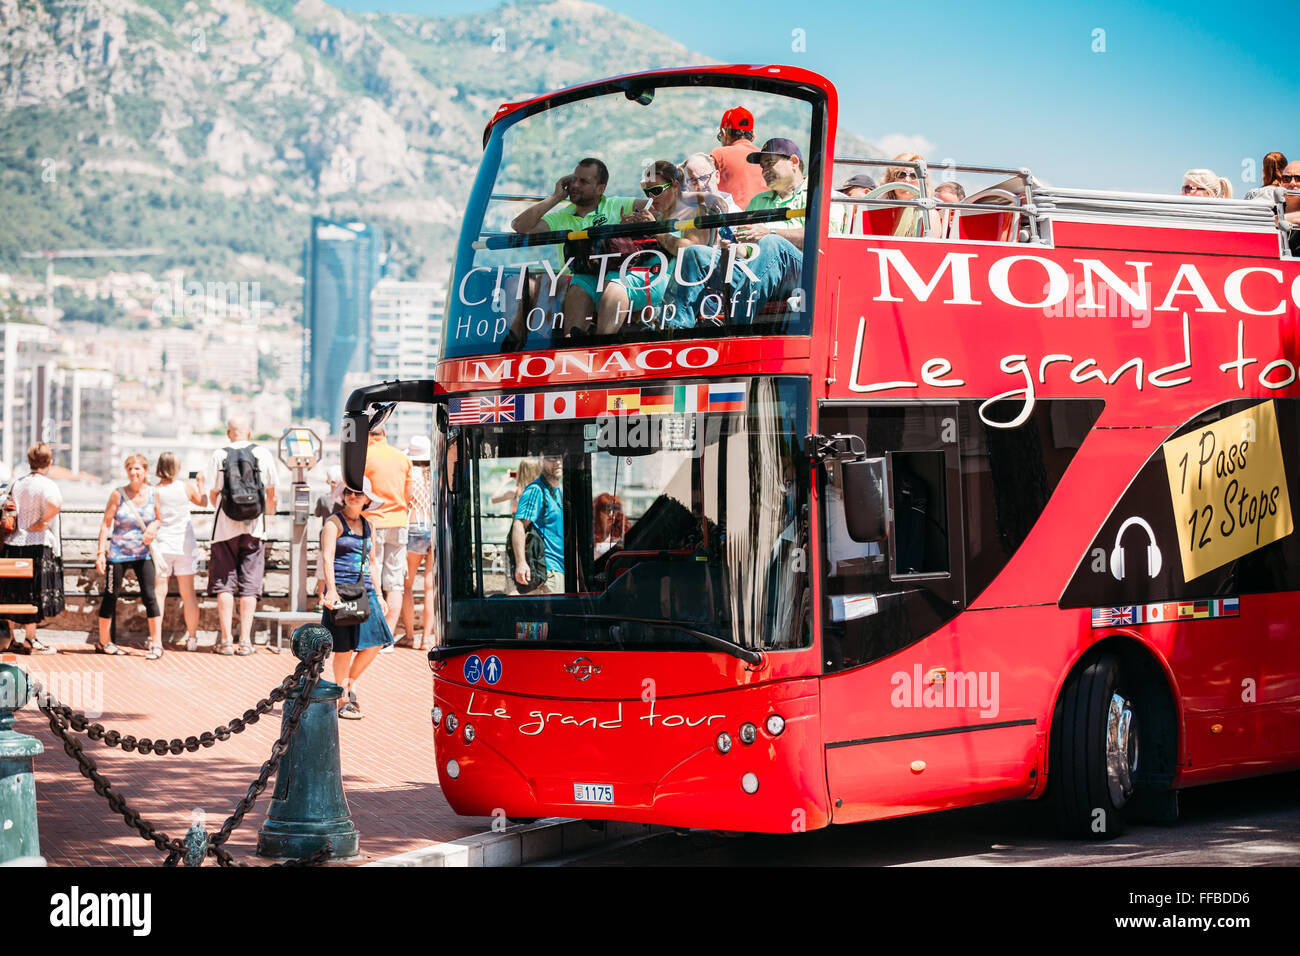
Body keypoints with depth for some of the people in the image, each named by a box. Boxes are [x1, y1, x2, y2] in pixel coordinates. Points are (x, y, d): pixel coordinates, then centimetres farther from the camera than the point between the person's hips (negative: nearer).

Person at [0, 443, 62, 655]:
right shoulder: (46, 485, -11)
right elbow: (55, 504, -31)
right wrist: (42, 522, -17)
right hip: (37, 545, -6)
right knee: (34, 595, 2)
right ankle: (30, 640, 6)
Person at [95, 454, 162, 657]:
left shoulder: (153, 493, 1)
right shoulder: (118, 494, -6)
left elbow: (159, 519, 14)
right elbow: (106, 524, -4)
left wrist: (153, 528, -9)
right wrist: (101, 552, -10)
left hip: (143, 554, 2)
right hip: (118, 553, -2)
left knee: (149, 595, -5)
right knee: (111, 595, 4)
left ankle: (156, 644, 0)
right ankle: (103, 642, 16)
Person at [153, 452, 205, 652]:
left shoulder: (154, 491, -9)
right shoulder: (187, 487, -4)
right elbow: (202, 502, 17)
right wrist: (200, 483, 32)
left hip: (161, 545, -1)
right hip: (185, 545, 1)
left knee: (159, 591, 4)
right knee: (188, 592, 8)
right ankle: (192, 638, 11)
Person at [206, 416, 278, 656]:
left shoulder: (219, 456, -2)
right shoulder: (263, 454, 2)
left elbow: (213, 495, 1)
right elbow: (271, 492, 9)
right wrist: (269, 511, 30)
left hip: (225, 528, -1)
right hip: (254, 528, 1)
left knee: (224, 584, 5)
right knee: (249, 585, 5)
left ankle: (226, 640, 1)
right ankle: (245, 640, 2)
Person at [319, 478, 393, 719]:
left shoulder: (367, 526, 16)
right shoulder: (334, 523, -3)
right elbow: (327, 557, -15)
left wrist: (378, 595, 18)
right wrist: (331, 590, -27)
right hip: (342, 590, -6)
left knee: (375, 642, -2)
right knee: (344, 648, -3)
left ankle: (350, 683, 20)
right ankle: (343, 701, 7)